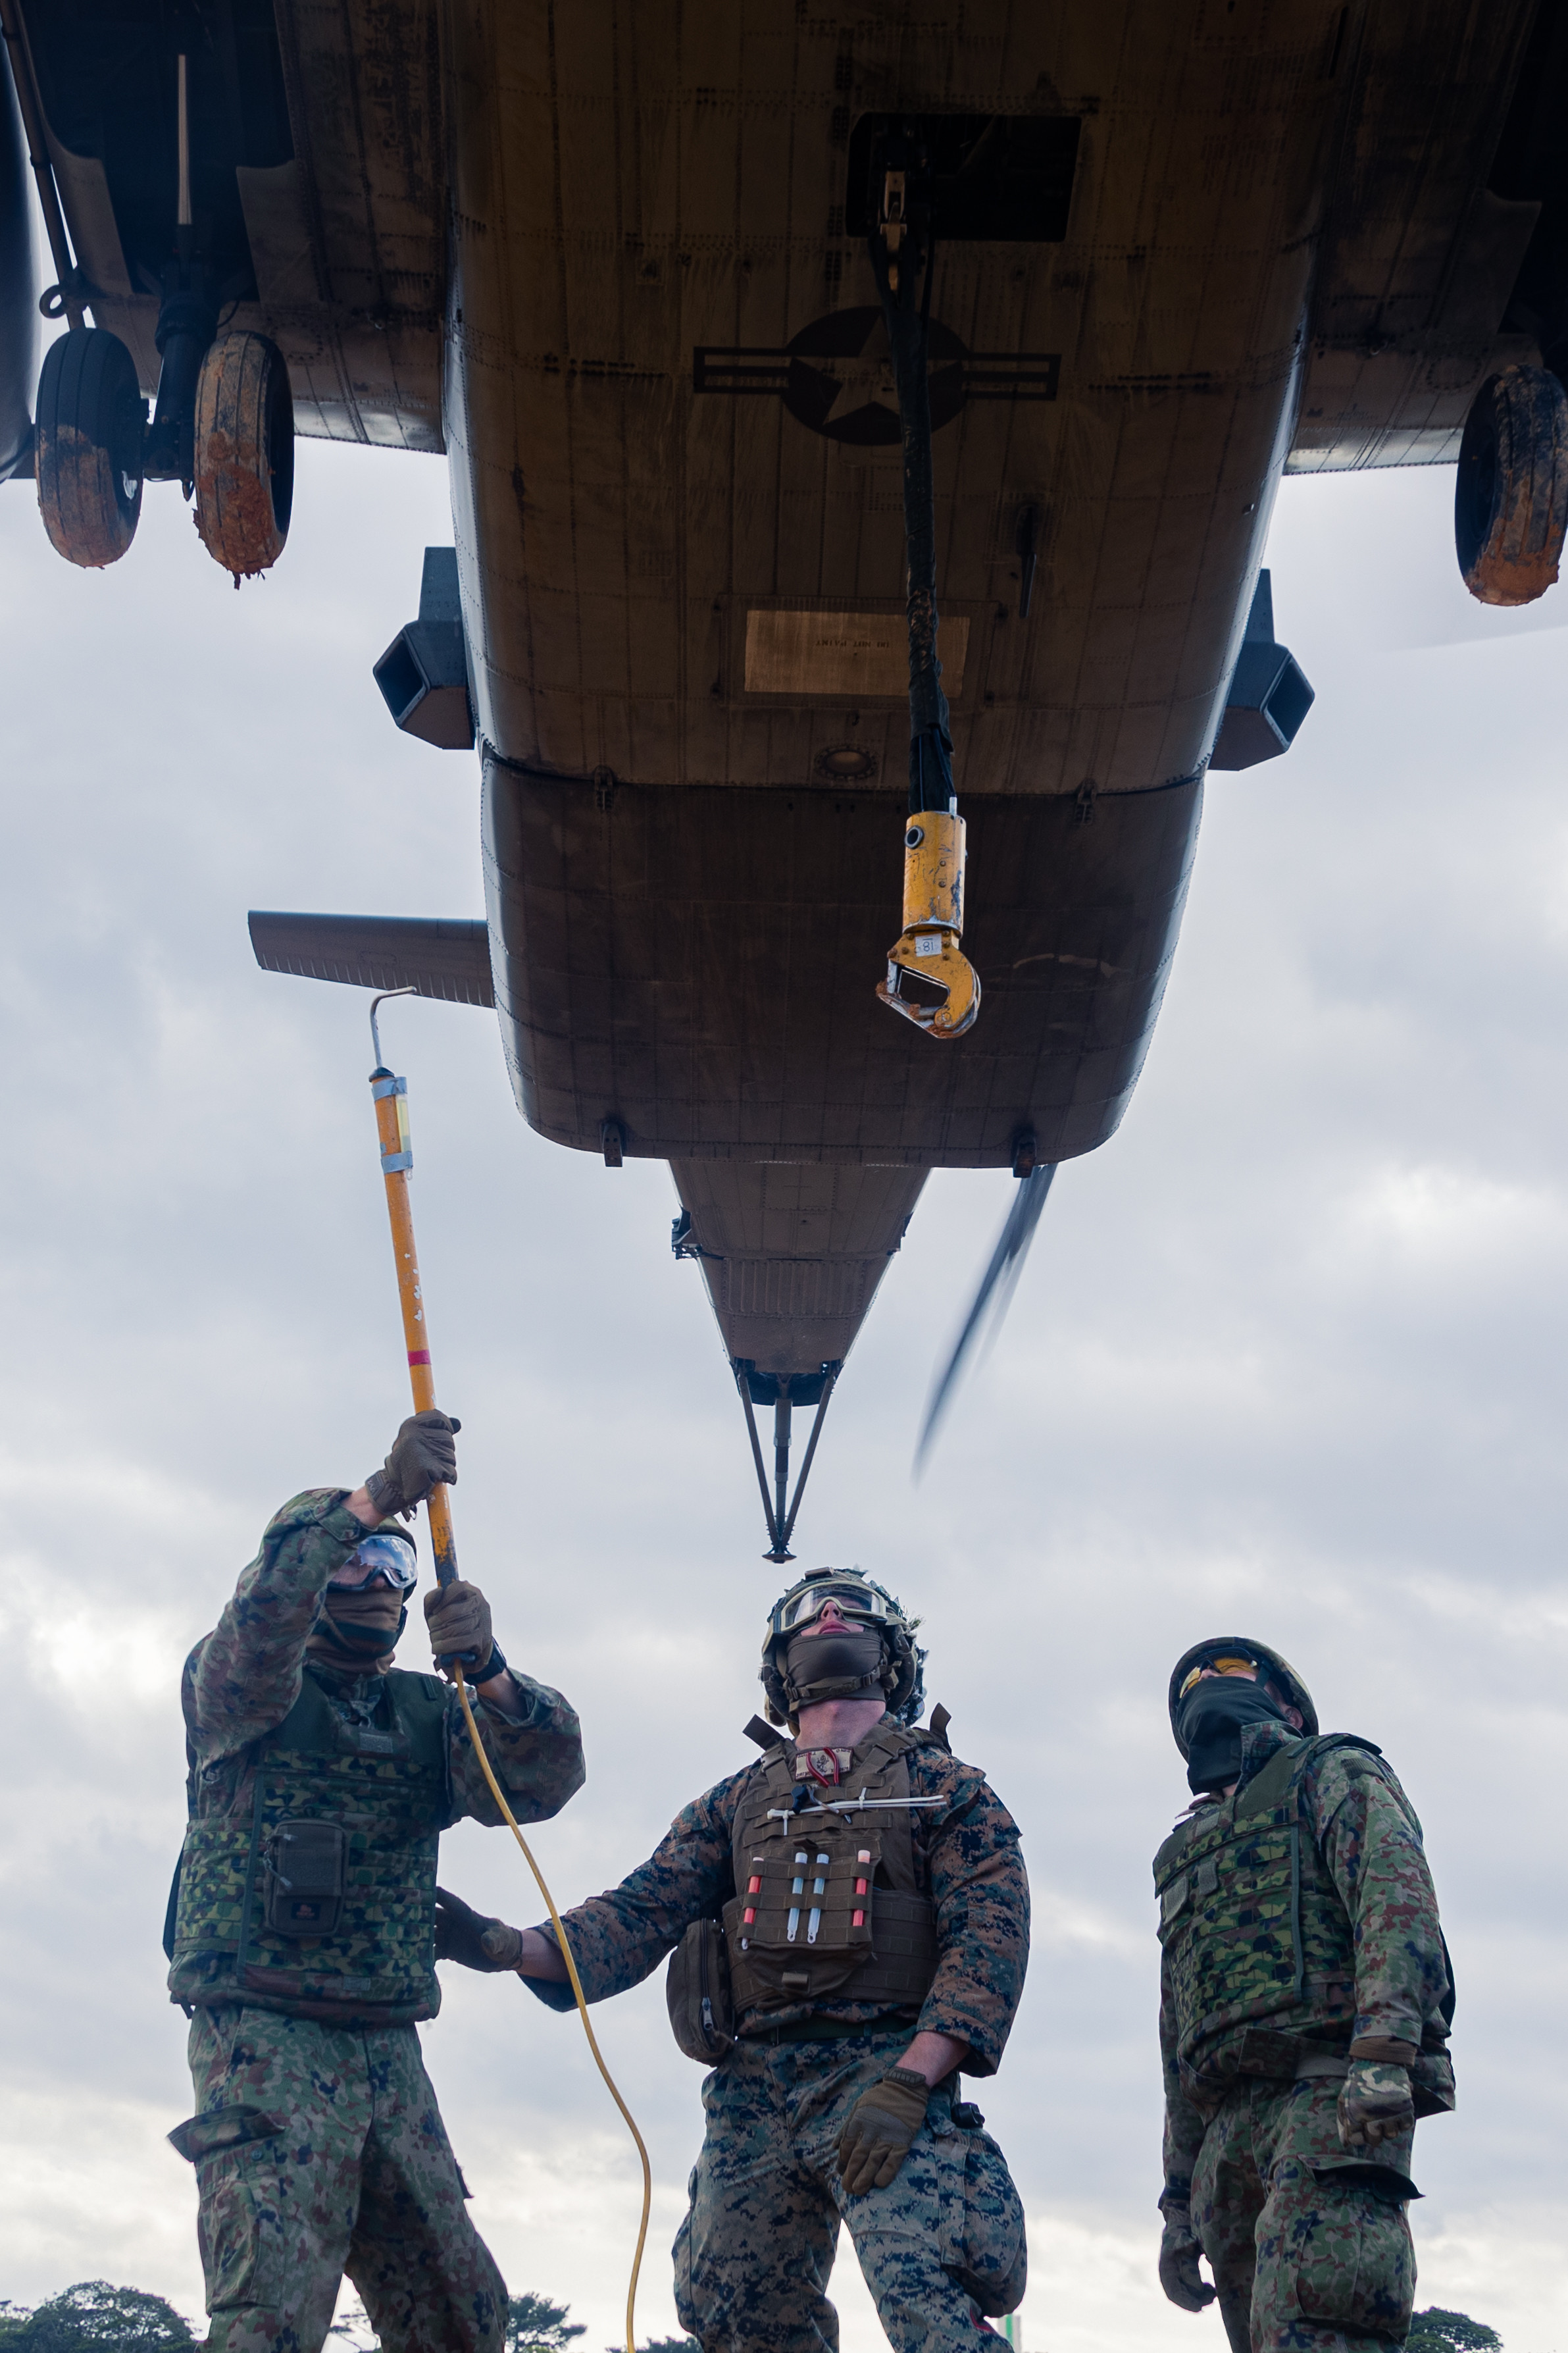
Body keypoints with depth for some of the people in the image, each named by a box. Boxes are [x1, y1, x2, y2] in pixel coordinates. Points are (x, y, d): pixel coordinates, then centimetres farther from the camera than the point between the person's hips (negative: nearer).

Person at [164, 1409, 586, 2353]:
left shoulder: (429, 1712, 14)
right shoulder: (239, 1683, 4)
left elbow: (547, 1777, -3)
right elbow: (261, 1615, -20)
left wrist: (485, 1668, -23)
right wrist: (375, 1497, -32)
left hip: (391, 2053, 5)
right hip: (265, 2038, -5)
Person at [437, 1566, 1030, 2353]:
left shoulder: (944, 1787, 9)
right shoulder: (738, 1801, 20)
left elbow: (990, 1936, -3)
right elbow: (641, 1914, 9)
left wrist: (908, 2083, -17)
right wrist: (507, 1946, -9)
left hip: (887, 2075, -4)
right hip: (750, 2091, 5)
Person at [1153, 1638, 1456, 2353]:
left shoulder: (1332, 1772, 13)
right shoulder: (1187, 1855, 33)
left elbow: (1397, 1894, -8)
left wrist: (1382, 2052, -24)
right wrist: (1179, 2204, 21)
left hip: (1330, 2089, -7)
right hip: (1230, 2128, 7)